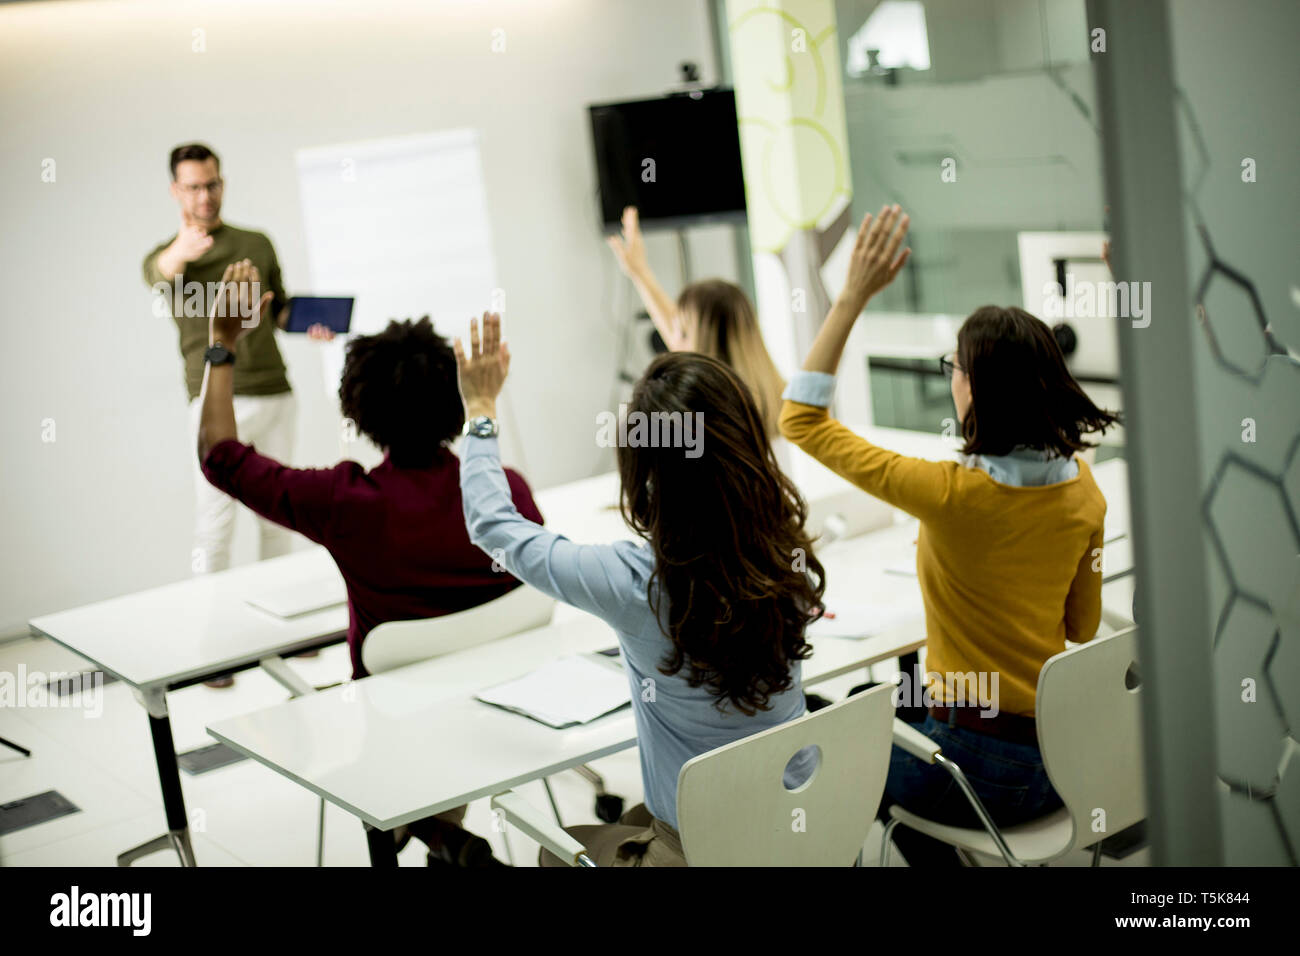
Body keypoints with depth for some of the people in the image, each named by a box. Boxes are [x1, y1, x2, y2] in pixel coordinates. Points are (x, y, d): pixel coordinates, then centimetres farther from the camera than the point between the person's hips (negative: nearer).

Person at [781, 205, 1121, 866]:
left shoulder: (950, 494, -25)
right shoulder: (1083, 490, -6)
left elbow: (800, 419, -16)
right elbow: (1081, 626, 8)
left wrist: (853, 296, -18)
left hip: (980, 768, -6)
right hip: (1065, 760, 6)